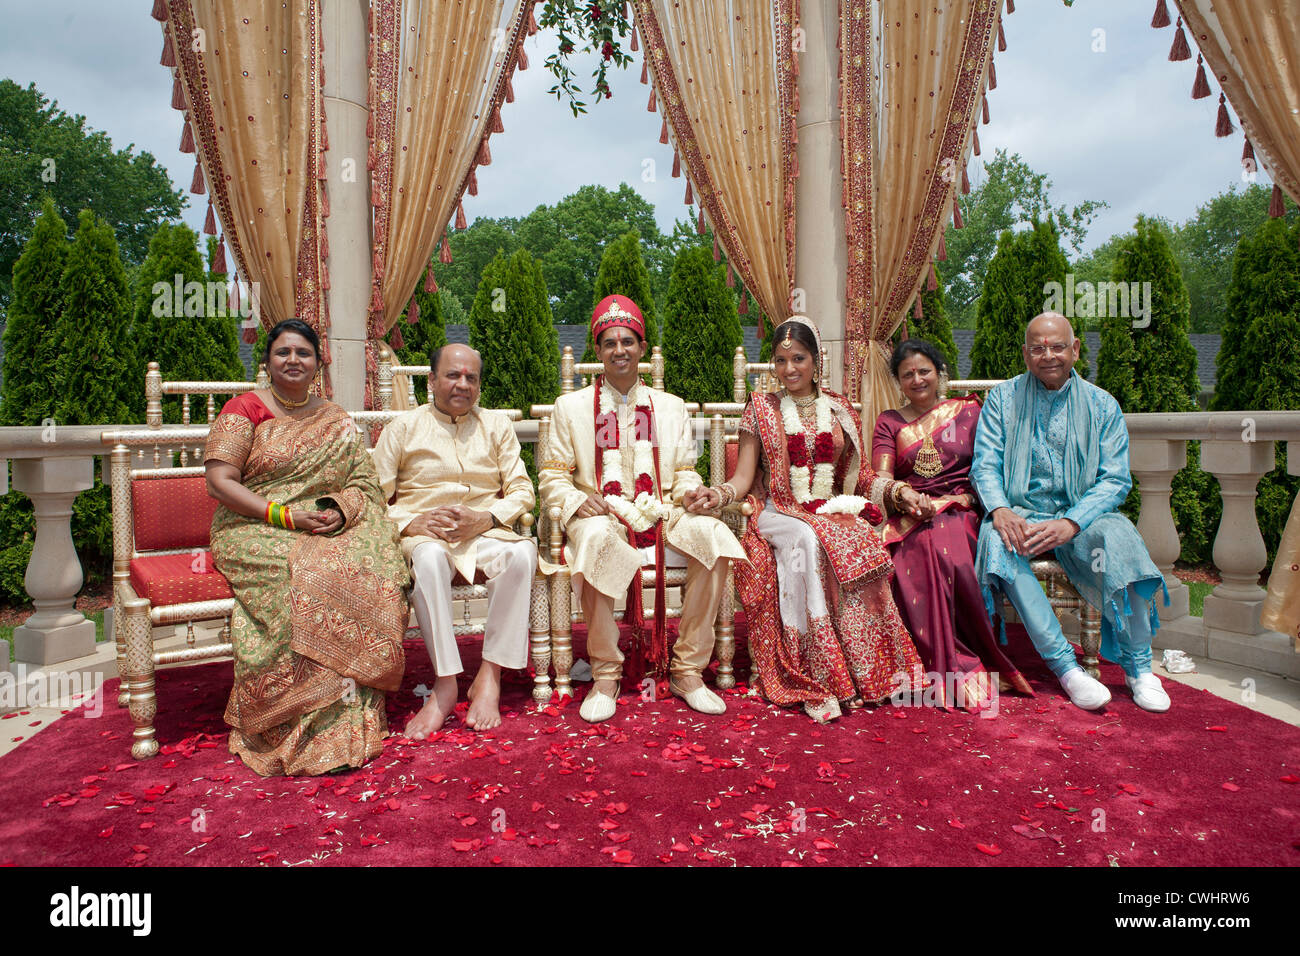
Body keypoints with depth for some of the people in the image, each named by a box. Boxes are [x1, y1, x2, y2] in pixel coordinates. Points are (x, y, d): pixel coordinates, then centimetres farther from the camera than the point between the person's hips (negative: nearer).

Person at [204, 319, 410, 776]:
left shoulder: (336, 420, 17)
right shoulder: (243, 409, 5)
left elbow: (364, 482, 10)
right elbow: (219, 480, -5)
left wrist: (341, 509, -13)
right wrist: (286, 516, -15)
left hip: (333, 529, 3)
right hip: (254, 530, -3)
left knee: (372, 566, -28)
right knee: (306, 576, -35)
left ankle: (349, 712, -20)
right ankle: (309, 722, -23)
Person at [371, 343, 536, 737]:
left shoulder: (496, 425, 15)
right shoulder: (403, 427, 10)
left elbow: (522, 490, 8)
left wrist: (485, 518, -12)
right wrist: (411, 522, -15)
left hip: (486, 532, 2)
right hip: (424, 535, -1)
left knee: (522, 553, -33)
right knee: (429, 557, -38)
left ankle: (489, 678, -25)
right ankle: (445, 683, -30)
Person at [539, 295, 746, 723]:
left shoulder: (671, 407, 19)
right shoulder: (572, 406, 12)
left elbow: (684, 472, 16)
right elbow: (552, 477, 8)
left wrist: (690, 490, -8)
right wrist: (578, 501, -13)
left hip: (661, 515, 3)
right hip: (601, 516, -2)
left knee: (715, 536, -29)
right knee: (597, 538, -39)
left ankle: (688, 670, -16)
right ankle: (605, 675, -21)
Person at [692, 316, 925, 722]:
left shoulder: (840, 410, 16)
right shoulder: (761, 408, 9)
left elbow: (860, 475, 19)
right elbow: (743, 477, 3)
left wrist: (896, 488, 1)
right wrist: (721, 493, -17)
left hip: (835, 514, 2)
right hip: (779, 516, -2)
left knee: (859, 547, -33)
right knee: (806, 541, -37)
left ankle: (865, 673, -23)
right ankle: (815, 677, -31)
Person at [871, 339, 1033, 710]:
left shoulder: (968, 411, 17)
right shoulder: (890, 422, 17)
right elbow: (881, 477, 3)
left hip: (960, 511, 0)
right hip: (910, 518, 0)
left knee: (948, 550, -34)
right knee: (925, 548, -34)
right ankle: (963, 668, -28)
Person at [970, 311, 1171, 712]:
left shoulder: (1102, 405, 7)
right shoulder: (1002, 398, 7)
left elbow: (1115, 479, -2)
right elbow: (984, 465, 0)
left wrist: (1071, 523, -20)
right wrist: (1000, 510, -22)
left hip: (1080, 516, 0)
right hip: (1020, 512, 0)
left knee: (1118, 534, -32)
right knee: (995, 537, -34)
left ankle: (1137, 664, -15)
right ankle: (1064, 665, -30)